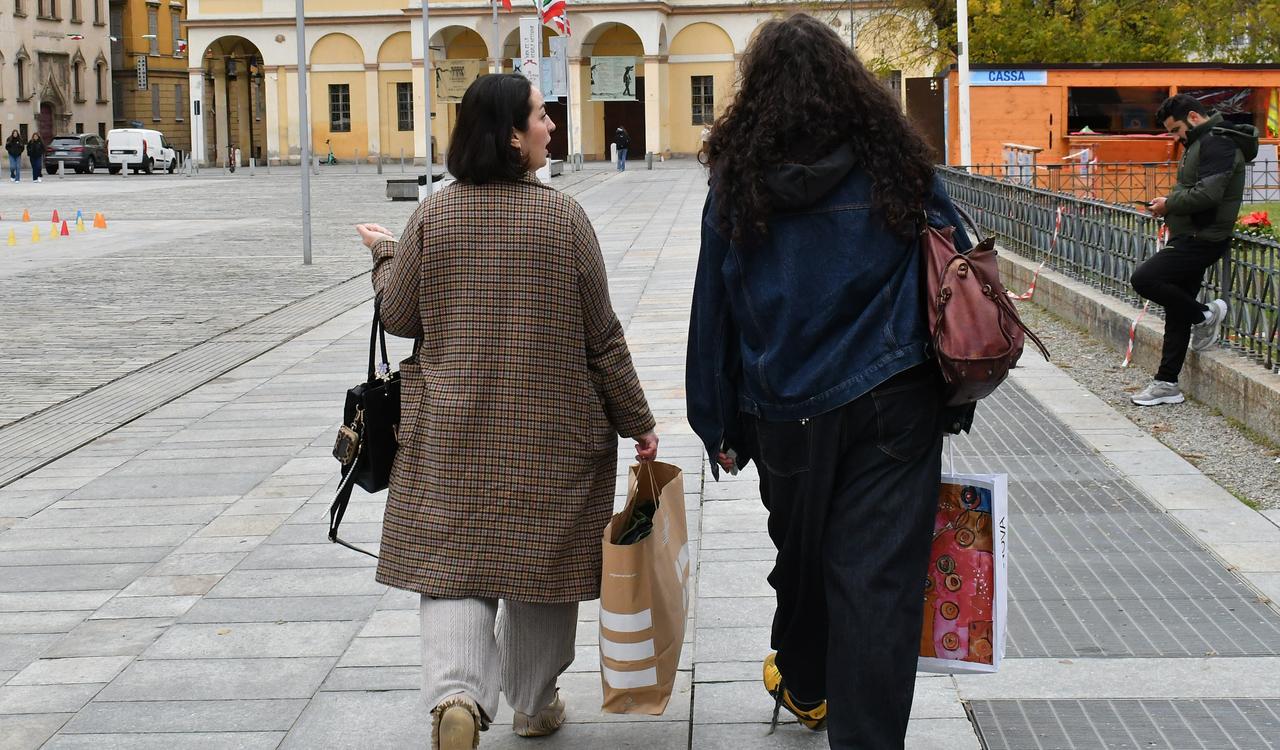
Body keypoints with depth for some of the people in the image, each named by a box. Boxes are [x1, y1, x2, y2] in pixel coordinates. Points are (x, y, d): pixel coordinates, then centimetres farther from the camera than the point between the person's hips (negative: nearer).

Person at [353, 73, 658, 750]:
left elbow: (399, 317, 6)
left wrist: (383, 253, 25)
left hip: (453, 429, 1)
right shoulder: (563, 217, -8)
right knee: (540, 561, 15)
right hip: (552, 429, -1)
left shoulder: (434, 216, -3)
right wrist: (636, 422, 6)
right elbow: (601, 337, -4)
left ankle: (456, 693, -19)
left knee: (452, 563, 4)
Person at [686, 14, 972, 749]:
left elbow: (715, 307, 1)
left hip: (789, 411, 1)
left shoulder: (738, 178, -3)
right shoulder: (898, 163, -1)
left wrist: (720, 425, 10)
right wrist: (958, 397, 16)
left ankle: (803, 682, 46)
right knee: (880, 577, 1)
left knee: (802, 551, 22)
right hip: (895, 404, -1)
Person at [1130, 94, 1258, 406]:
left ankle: (1204, 315, -1)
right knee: (1177, 311, 11)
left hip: (1202, 240, -11)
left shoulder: (1218, 143, -15)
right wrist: (1170, 205, 7)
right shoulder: (1203, 142, 18)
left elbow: (1207, 194, -25)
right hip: (1191, 238, 11)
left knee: (1143, 279, -18)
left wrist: (1170, 204, -12)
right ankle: (1167, 384, 15)